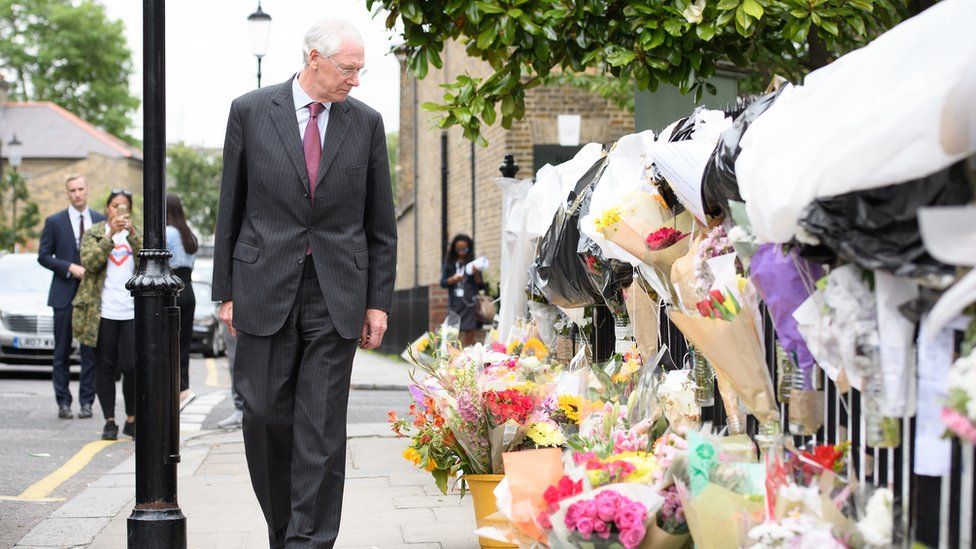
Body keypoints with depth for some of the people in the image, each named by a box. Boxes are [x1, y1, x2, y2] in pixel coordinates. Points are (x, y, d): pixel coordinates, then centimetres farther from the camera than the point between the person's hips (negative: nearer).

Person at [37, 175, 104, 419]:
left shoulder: (101, 221, 8)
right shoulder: (54, 222, 3)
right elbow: (43, 256, 1)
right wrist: (70, 268, -12)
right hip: (64, 294, -1)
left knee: (90, 350, 1)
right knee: (62, 351, 1)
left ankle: (86, 401, 7)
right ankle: (63, 402, 7)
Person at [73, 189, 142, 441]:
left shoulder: (135, 235, 14)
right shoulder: (93, 234, 9)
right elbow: (90, 262, -9)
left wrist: (132, 234, -15)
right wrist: (110, 235, -18)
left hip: (132, 312, 1)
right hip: (102, 312, -1)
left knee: (132, 366, -6)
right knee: (105, 368, 2)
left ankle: (132, 420, 7)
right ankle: (109, 421, 9)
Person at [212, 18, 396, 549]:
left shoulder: (366, 122, 7)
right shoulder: (250, 111, 3)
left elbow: (380, 223, 9)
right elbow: (230, 208, 6)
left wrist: (378, 301, 4)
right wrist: (226, 290, 3)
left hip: (337, 294, 1)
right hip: (265, 290, 0)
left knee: (322, 426, -1)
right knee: (265, 416, 2)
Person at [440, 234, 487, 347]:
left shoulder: (473, 264, 5)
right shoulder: (449, 264, 10)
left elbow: (481, 286, 5)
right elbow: (442, 282, 7)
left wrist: (476, 275, -14)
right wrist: (453, 279, -12)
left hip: (470, 303, -2)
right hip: (455, 303, 2)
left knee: (469, 336, -6)